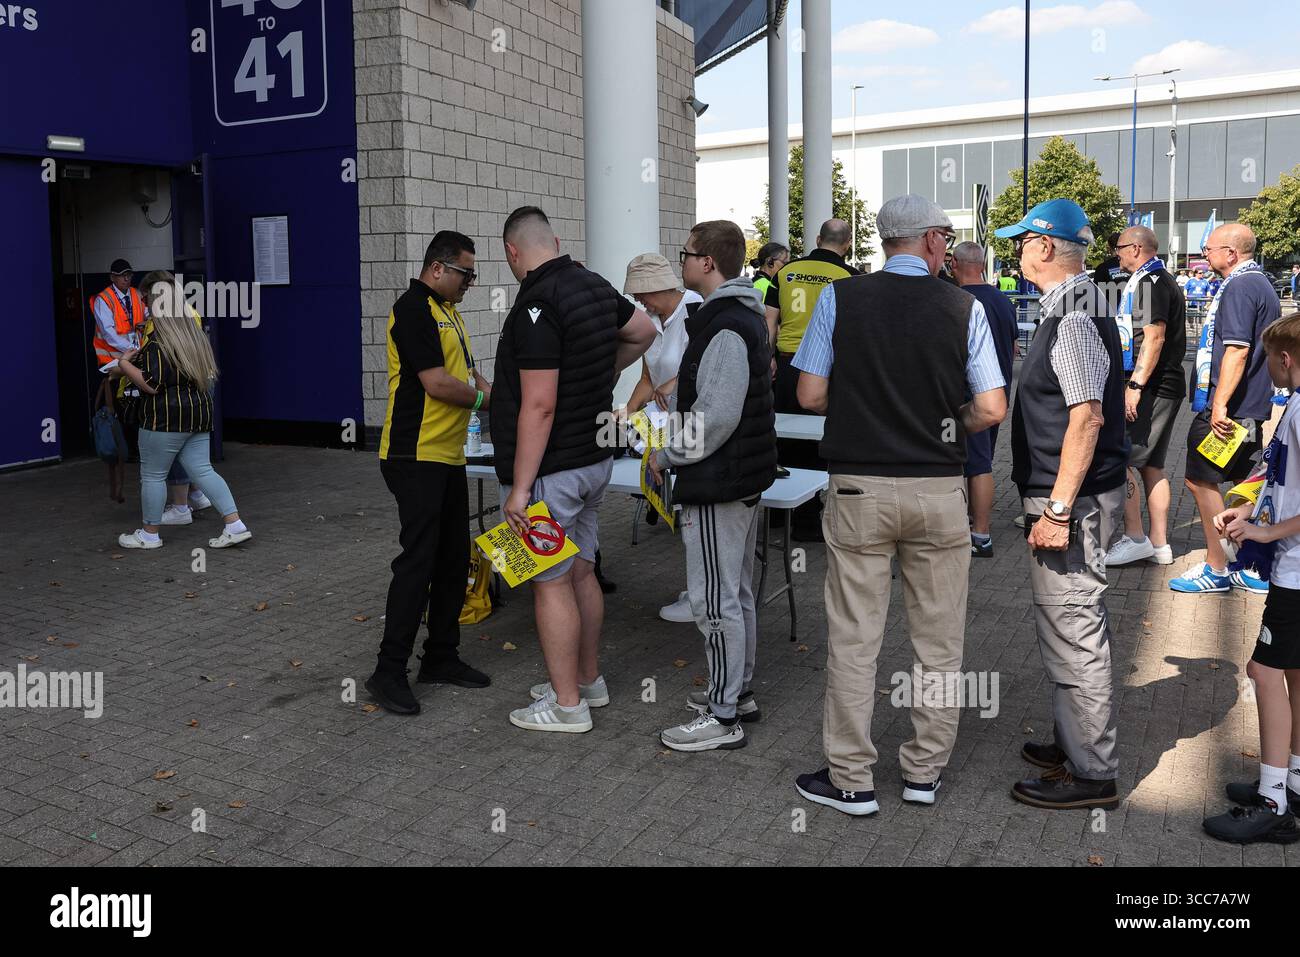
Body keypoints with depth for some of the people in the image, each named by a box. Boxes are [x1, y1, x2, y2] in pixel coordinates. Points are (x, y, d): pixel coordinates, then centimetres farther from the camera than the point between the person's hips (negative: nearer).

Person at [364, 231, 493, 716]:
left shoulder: (447, 312, 18)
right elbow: (436, 383, -19)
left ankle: (441, 657, 23)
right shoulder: (413, 309, -13)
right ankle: (389, 671, 0)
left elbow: (468, 371, 23)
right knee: (417, 561, -8)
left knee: (453, 561, 12)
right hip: (417, 457, -10)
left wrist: (493, 392, 5)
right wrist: (484, 398, -4)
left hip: (448, 457, 10)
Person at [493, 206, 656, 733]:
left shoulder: (537, 303, -21)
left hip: (550, 469, -9)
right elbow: (644, 332, 24)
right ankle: (588, 679, 32)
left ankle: (567, 704, 12)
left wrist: (519, 487, -21)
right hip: (595, 458, 9)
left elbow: (539, 406, -25)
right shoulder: (596, 286, 6)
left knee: (551, 583, 1)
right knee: (580, 572, 18)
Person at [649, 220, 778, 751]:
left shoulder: (725, 327, -21)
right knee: (737, 590, 19)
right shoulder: (747, 315, 13)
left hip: (718, 484, -11)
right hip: (746, 475, 11)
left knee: (715, 599, -3)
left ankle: (723, 718, 7)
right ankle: (738, 692, 32)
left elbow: (715, 416, -26)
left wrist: (667, 455, -14)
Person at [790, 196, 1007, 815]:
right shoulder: (963, 307, -2)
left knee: (854, 639, 7)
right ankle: (925, 771, 26)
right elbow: (991, 409, -6)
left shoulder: (839, 299, -2)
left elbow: (810, 394, -3)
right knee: (938, 640, 14)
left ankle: (851, 780, 16)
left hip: (858, 486, 0)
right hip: (938, 490, 1)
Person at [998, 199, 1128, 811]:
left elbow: (1087, 417, -24)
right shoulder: (1075, 309, 15)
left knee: (1073, 635, -2)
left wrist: (1058, 509, -24)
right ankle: (1075, 745, 35)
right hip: (1068, 497, 11)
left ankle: (1092, 774, 11)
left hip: (1072, 501, -11)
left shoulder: (1073, 318, -17)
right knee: (1065, 629, 20)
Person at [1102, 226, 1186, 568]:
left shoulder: (1150, 281, -12)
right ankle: (1159, 544, 15)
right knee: (1151, 465, 12)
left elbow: (1155, 337, -21)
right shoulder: (1162, 280, 20)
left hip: (1152, 387, -10)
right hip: (1164, 388, 10)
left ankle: (1135, 538, -3)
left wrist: (1135, 386, -24)